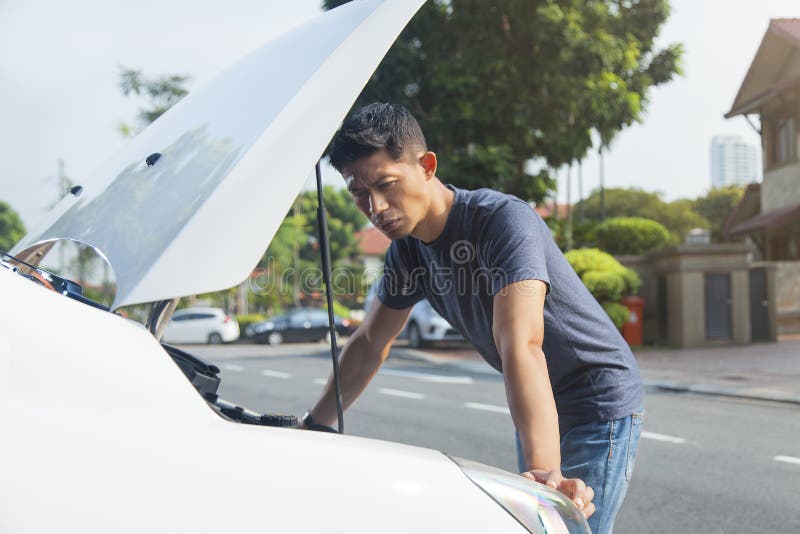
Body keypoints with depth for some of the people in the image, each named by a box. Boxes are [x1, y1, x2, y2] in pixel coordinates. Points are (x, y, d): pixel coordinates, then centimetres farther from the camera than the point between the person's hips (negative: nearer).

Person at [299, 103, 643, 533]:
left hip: (600, 403, -8)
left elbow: (521, 347, -41)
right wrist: (311, 426, 11)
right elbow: (370, 343, 10)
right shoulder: (408, 249, -3)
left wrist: (546, 471, -49)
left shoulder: (504, 220, -28)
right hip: (540, 405, 8)